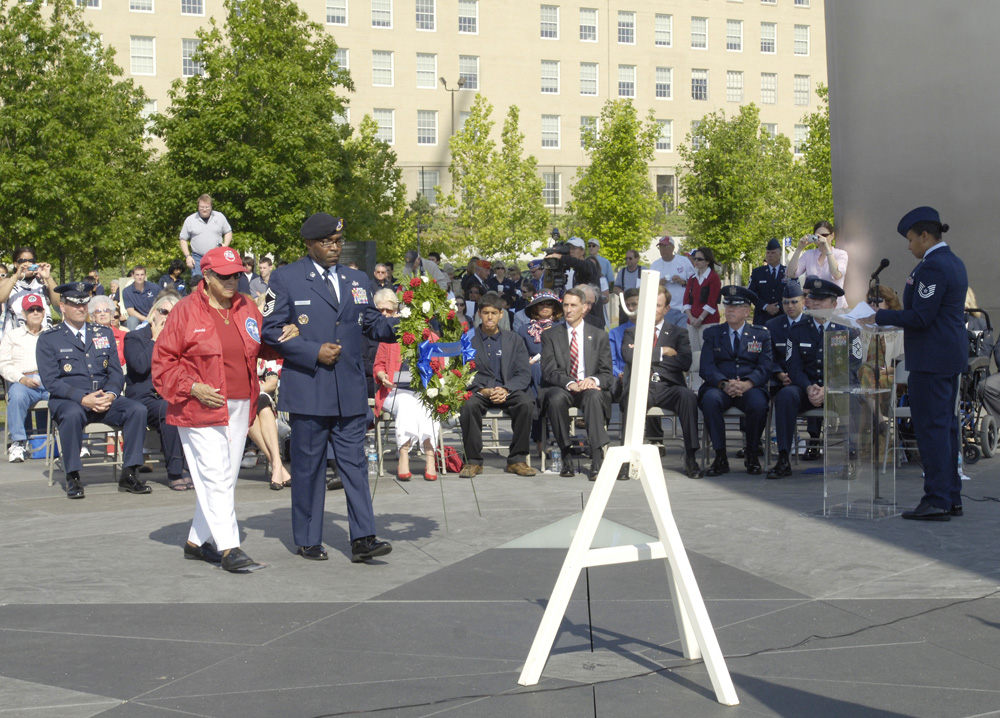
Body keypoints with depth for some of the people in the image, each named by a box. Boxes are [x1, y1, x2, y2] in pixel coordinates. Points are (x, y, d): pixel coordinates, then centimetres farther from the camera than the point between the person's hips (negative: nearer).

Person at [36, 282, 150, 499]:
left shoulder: (104, 333, 16)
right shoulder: (48, 339, 3)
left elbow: (116, 372, 12)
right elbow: (50, 381, -7)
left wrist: (111, 394, -12)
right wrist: (83, 399, -20)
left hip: (104, 400, 4)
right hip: (67, 401, -4)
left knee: (138, 410, -23)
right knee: (73, 414, -39)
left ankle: (129, 475, -20)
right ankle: (72, 478, -25)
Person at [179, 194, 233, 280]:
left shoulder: (220, 217, 5)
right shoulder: (190, 220, 3)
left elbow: (228, 232, 15)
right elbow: (183, 239, 8)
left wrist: (225, 244, -5)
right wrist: (187, 256, -4)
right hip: (198, 259, -1)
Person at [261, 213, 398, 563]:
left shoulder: (356, 280, 14)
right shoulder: (286, 278, 0)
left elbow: (371, 323, 14)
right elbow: (271, 329, -4)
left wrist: (396, 327, -8)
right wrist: (314, 353, -13)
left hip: (350, 391, 4)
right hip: (307, 389, -3)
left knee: (354, 462, 1)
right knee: (308, 466, 4)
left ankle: (363, 538, 1)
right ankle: (308, 541, 15)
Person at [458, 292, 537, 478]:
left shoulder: (514, 340, 13)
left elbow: (524, 374, 3)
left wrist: (505, 390, -17)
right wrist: (482, 390, -17)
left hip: (507, 392, 1)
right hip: (478, 391, -1)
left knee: (526, 403, -31)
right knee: (469, 405, -35)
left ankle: (517, 460, -20)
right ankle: (473, 461, -22)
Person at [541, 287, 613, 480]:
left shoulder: (599, 336, 14)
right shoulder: (550, 336, 11)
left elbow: (607, 373, 7)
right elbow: (549, 371, -2)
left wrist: (593, 380, -18)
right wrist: (570, 383, -22)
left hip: (590, 389, 0)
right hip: (560, 389, 0)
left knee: (594, 395, -36)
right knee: (556, 398, -36)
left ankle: (597, 460, -40)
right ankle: (566, 456, -24)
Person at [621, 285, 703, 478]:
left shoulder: (679, 332, 17)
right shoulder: (632, 332, 19)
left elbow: (685, 362, -3)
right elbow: (630, 356, -4)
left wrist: (647, 356, -4)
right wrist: (662, 352, -3)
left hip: (669, 388, 1)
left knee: (688, 396, -33)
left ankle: (691, 458, -28)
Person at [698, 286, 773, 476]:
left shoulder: (761, 335, 14)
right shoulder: (712, 333, 15)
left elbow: (764, 368, 0)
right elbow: (707, 368, 2)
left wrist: (746, 384, -21)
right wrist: (724, 384, -18)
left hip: (750, 388, 0)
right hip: (719, 387, 0)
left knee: (759, 404, -34)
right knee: (710, 400, -35)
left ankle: (751, 455, -10)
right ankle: (720, 457, -24)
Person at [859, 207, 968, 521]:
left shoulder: (932, 267, -17)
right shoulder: (953, 262, 15)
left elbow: (921, 317, -20)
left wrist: (879, 317, -13)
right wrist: (893, 319, 20)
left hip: (932, 359, -11)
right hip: (950, 355, 11)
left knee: (931, 426, -7)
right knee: (946, 425, 14)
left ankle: (937, 500, -6)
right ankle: (952, 497, 19)